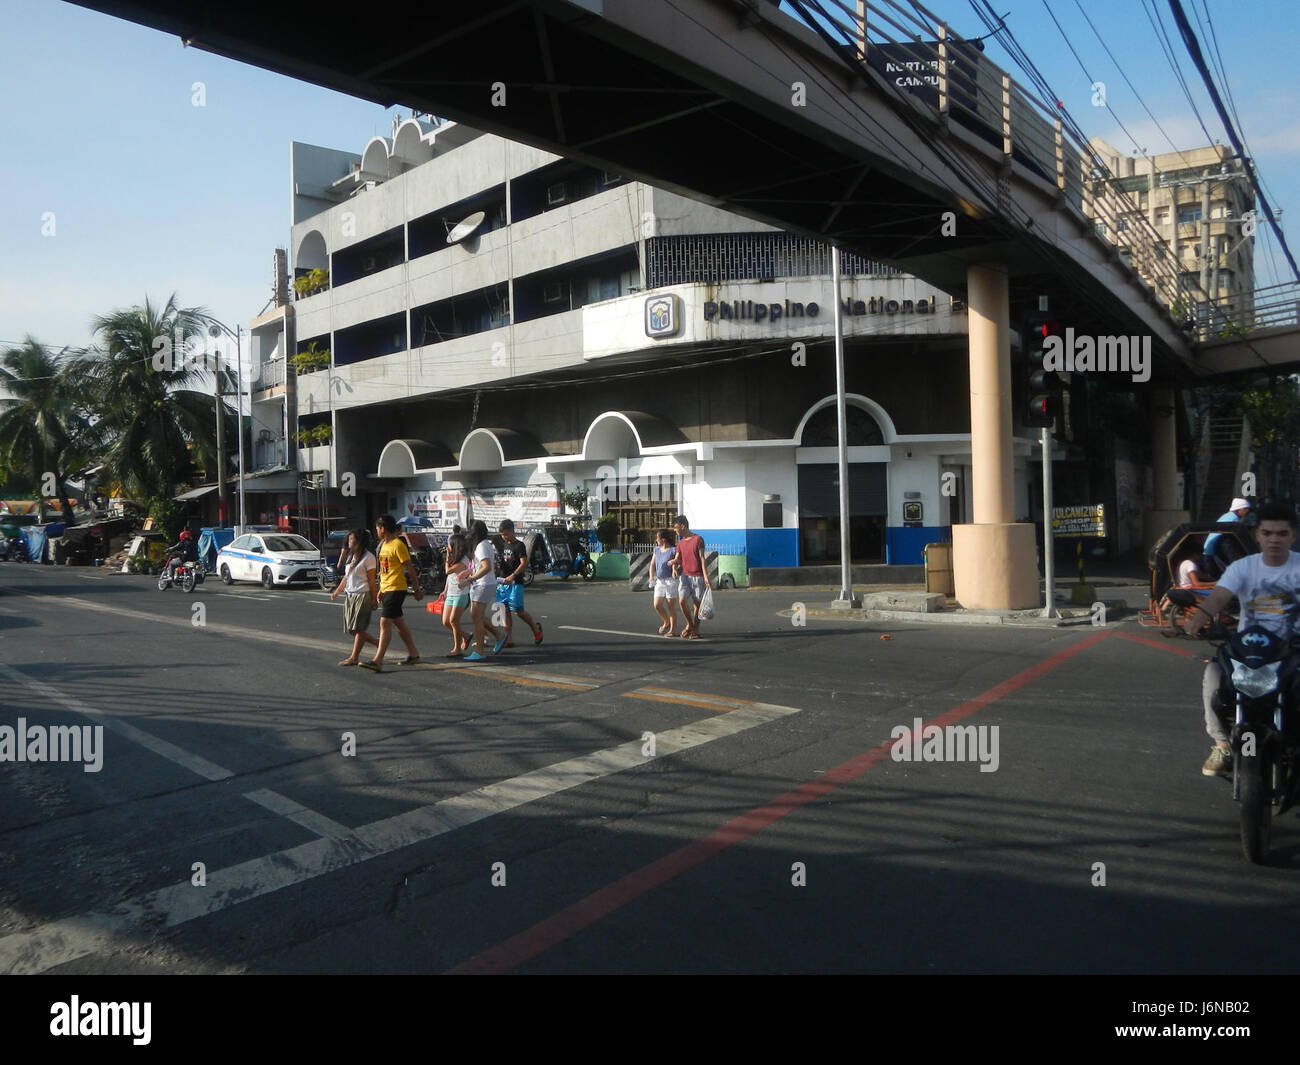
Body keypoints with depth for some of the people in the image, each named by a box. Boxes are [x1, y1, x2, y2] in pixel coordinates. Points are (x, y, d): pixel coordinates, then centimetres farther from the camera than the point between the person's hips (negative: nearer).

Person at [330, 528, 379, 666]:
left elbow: (371, 580, -10)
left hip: (363, 595, -9)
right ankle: (377, 643, 19)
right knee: (351, 630, 6)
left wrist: (374, 598, -11)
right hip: (350, 596, 9)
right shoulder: (350, 556, 16)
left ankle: (354, 657, 0)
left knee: (358, 628, -6)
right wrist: (336, 592, 15)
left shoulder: (368, 557, -9)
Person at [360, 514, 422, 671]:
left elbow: (410, 568, -13)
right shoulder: (384, 545, 15)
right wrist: (381, 591, 19)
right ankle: (413, 654, 24)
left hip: (396, 589, -10)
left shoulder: (398, 545, -14)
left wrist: (416, 589, -10)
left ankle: (377, 661, -16)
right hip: (386, 589, 10)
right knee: (399, 623, 14)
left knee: (385, 623, -13)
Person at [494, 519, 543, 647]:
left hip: (515, 583, -7)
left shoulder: (519, 545, -7)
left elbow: (524, 563, -15)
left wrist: (513, 576, -26)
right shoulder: (502, 545, 15)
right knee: (505, 611, 3)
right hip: (503, 582, 7)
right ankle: (508, 639, 5)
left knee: (517, 610, -7)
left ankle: (536, 628, 16)